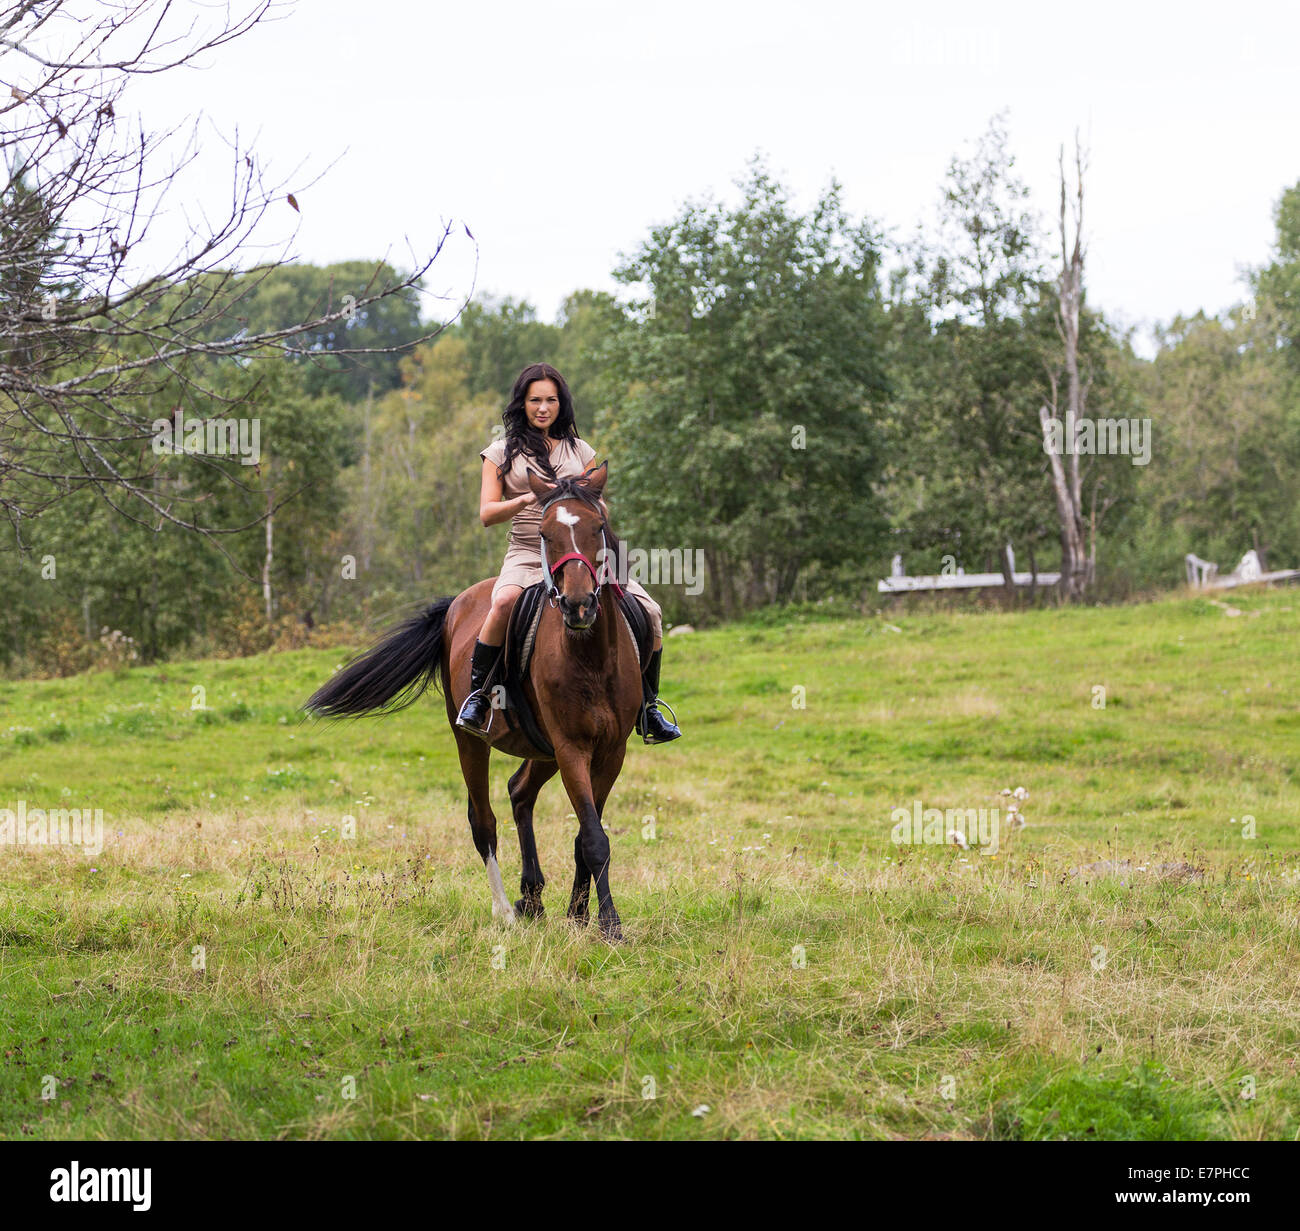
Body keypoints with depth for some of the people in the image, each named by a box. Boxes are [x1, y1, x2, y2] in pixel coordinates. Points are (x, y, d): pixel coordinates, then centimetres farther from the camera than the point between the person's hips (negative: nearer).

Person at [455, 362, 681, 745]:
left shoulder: (580, 451, 16)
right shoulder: (502, 453, 8)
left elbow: (599, 509, 17)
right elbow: (487, 513, -1)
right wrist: (526, 500, -20)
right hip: (527, 556, -3)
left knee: (649, 612, -13)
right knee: (504, 602, -38)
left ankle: (647, 706, 5)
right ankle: (477, 695, -23)